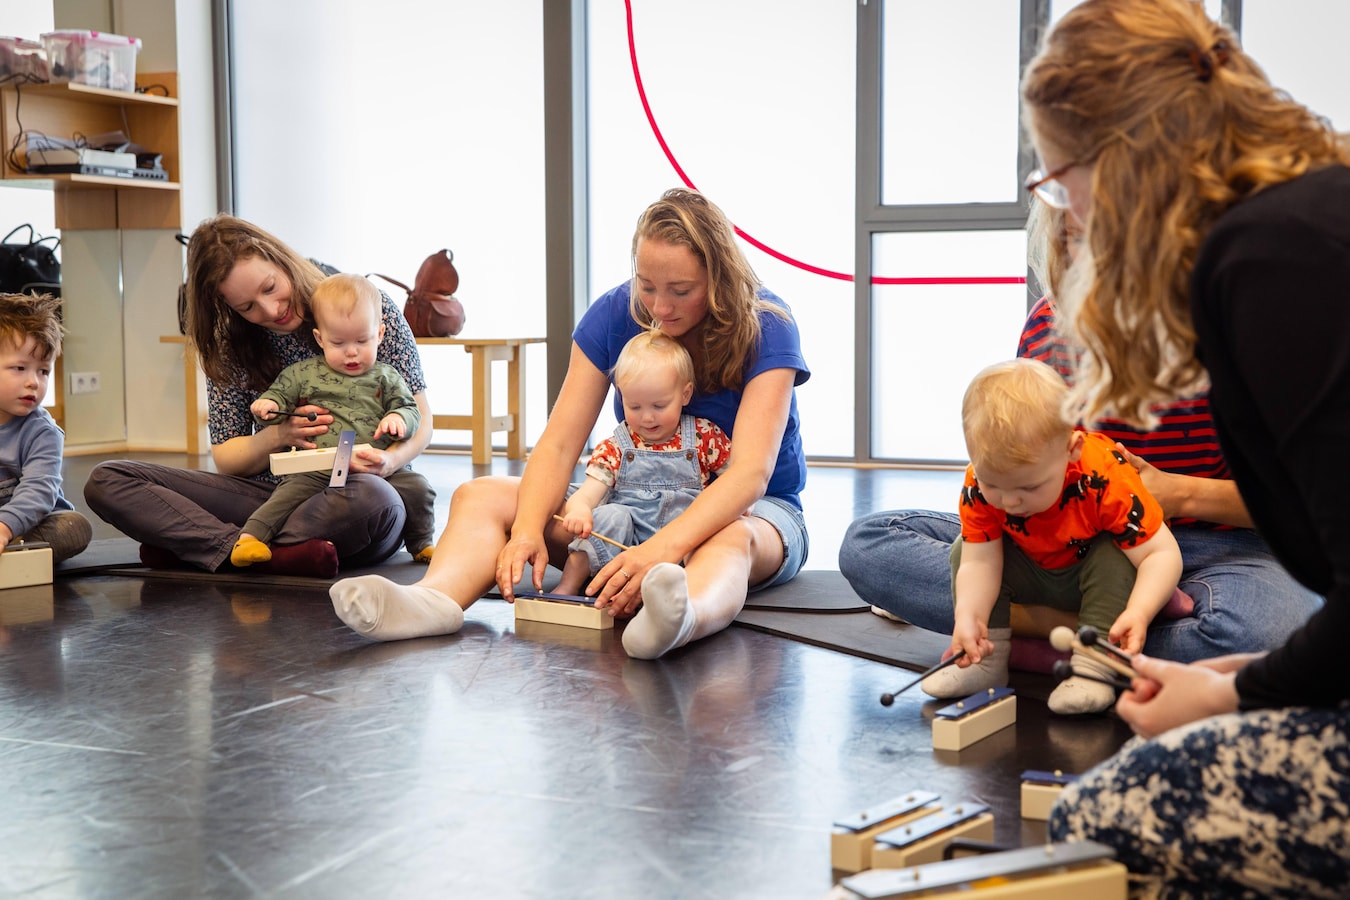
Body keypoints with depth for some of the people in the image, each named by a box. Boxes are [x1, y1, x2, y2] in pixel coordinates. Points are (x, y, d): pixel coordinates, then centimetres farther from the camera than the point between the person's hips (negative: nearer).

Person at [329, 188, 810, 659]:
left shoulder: (766, 327, -18)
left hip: (754, 508, -4)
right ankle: (435, 598, -47)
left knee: (732, 538, -43)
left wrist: (661, 548, -48)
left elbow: (751, 472, -31)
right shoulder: (615, 313, -7)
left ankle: (684, 617, -77)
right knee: (478, 496, -15)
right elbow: (558, 444, -12)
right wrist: (527, 529, -33)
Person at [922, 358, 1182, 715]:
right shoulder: (979, 486, -28)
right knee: (962, 552, -14)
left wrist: (1138, 613, -51)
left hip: (1091, 575, -3)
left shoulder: (1105, 480, -39)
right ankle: (986, 663, -11)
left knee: (1113, 557, -33)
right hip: (1030, 575, 4)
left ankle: (1091, 668, -30)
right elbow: (979, 561, -27)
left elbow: (1162, 553, -36)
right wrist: (969, 616, -45)